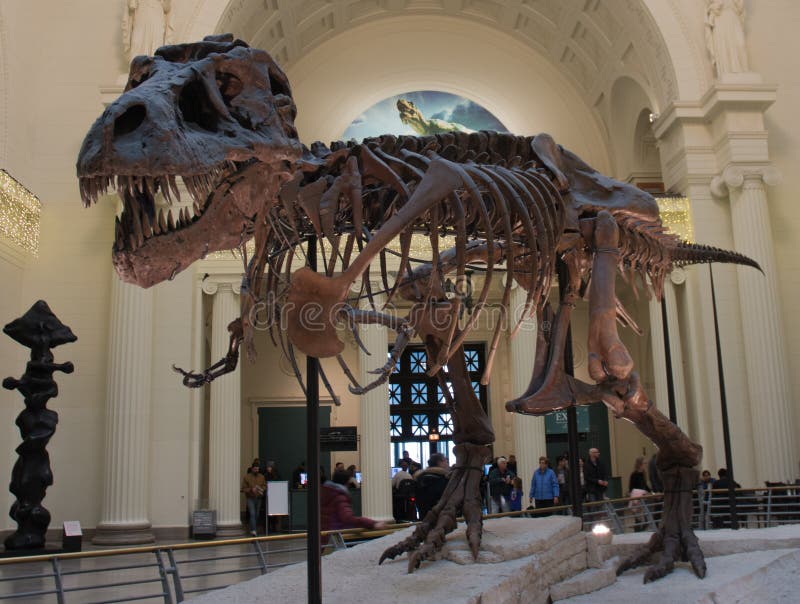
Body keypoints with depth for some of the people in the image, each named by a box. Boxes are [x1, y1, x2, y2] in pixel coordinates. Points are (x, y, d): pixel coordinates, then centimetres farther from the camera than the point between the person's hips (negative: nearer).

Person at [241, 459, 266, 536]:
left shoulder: (262, 477, 8)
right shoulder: (246, 477, -4)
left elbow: (265, 486, 14)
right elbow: (243, 488, -5)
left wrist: (262, 489, -9)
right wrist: (251, 490, -20)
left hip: (259, 498, 4)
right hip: (250, 498, -4)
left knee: (257, 515, 10)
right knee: (252, 514, -16)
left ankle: (255, 529, 24)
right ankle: (253, 530, -21)